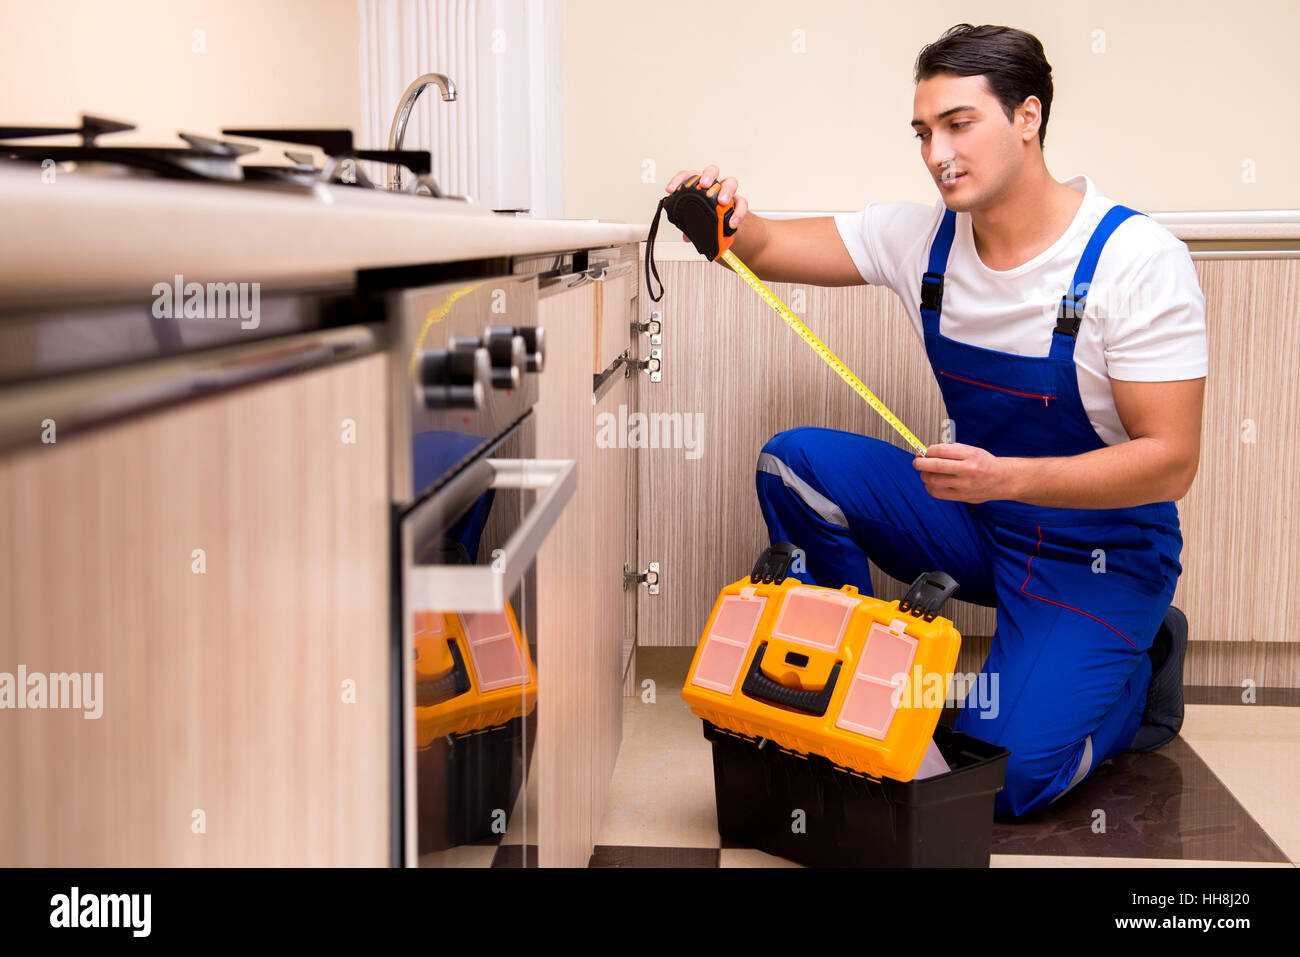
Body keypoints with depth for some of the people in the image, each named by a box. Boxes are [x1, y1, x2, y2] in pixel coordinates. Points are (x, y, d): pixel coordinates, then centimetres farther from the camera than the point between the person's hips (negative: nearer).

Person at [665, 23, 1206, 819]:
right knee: (794, 462, -13)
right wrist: (728, 219, -27)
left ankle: (1140, 674, 12)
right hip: (973, 516, 5)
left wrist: (1002, 477, -34)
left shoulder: (1137, 260, -21)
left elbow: (1171, 461, -22)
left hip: (1102, 553, -5)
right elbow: (768, 249, -1)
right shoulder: (923, 237, -5)